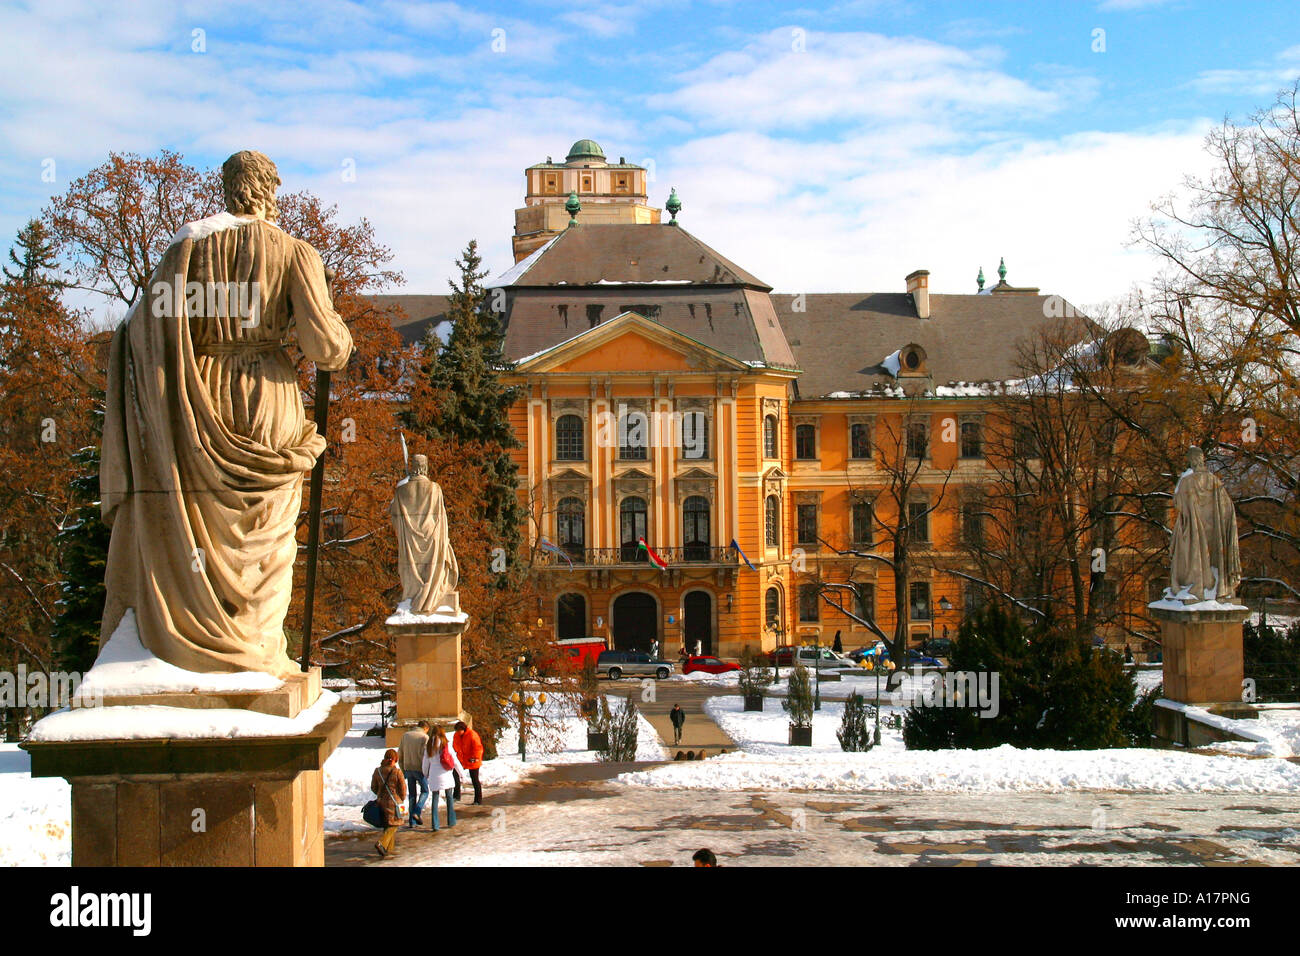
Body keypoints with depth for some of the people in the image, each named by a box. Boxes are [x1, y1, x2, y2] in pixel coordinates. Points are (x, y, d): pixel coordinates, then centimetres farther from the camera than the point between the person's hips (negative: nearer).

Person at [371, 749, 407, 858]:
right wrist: (401, 800, 11)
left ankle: (389, 847, 22)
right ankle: (382, 843, -16)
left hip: (381, 801, 5)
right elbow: (403, 789, -7)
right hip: (393, 802, -5)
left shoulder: (377, 771, -2)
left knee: (386, 824, 18)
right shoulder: (397, 772, -15)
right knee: (393, 825, 3)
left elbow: (373, 788, 8)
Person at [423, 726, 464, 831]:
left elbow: (426, 763, 6)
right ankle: (451, 821, 19)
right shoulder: (447, 745, -7)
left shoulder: (428, 746, 0)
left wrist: (426, 775, 23)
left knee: (435, 799, 6)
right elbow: (455, 761, -2)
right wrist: (461, 771, 12)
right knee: (449, 797, 16)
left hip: (434, 777, 1)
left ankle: (435, 825, 0)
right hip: (446, 776, -1)